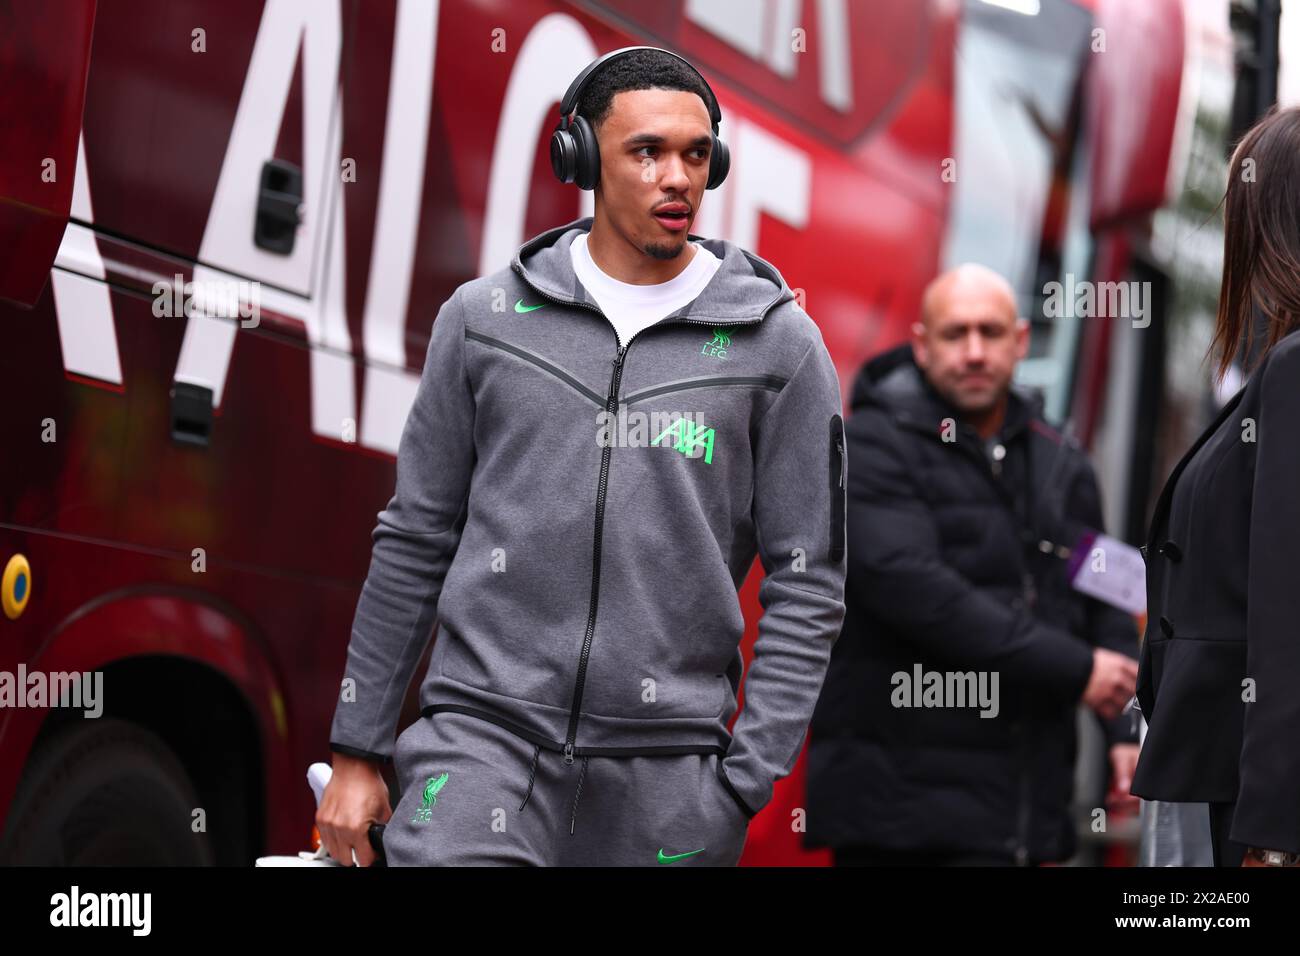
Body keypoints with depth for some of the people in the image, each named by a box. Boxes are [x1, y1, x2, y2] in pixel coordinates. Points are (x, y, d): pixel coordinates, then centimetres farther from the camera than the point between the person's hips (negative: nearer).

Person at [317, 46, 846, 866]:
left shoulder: (780, 343, 2)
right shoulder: (485, 317, 6)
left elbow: (808, 583, 2)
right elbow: (415, 540, 11)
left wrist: (746, 785, -5)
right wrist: (358, 750, 10)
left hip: (665, 769, 0)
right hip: (483, 737, 0)